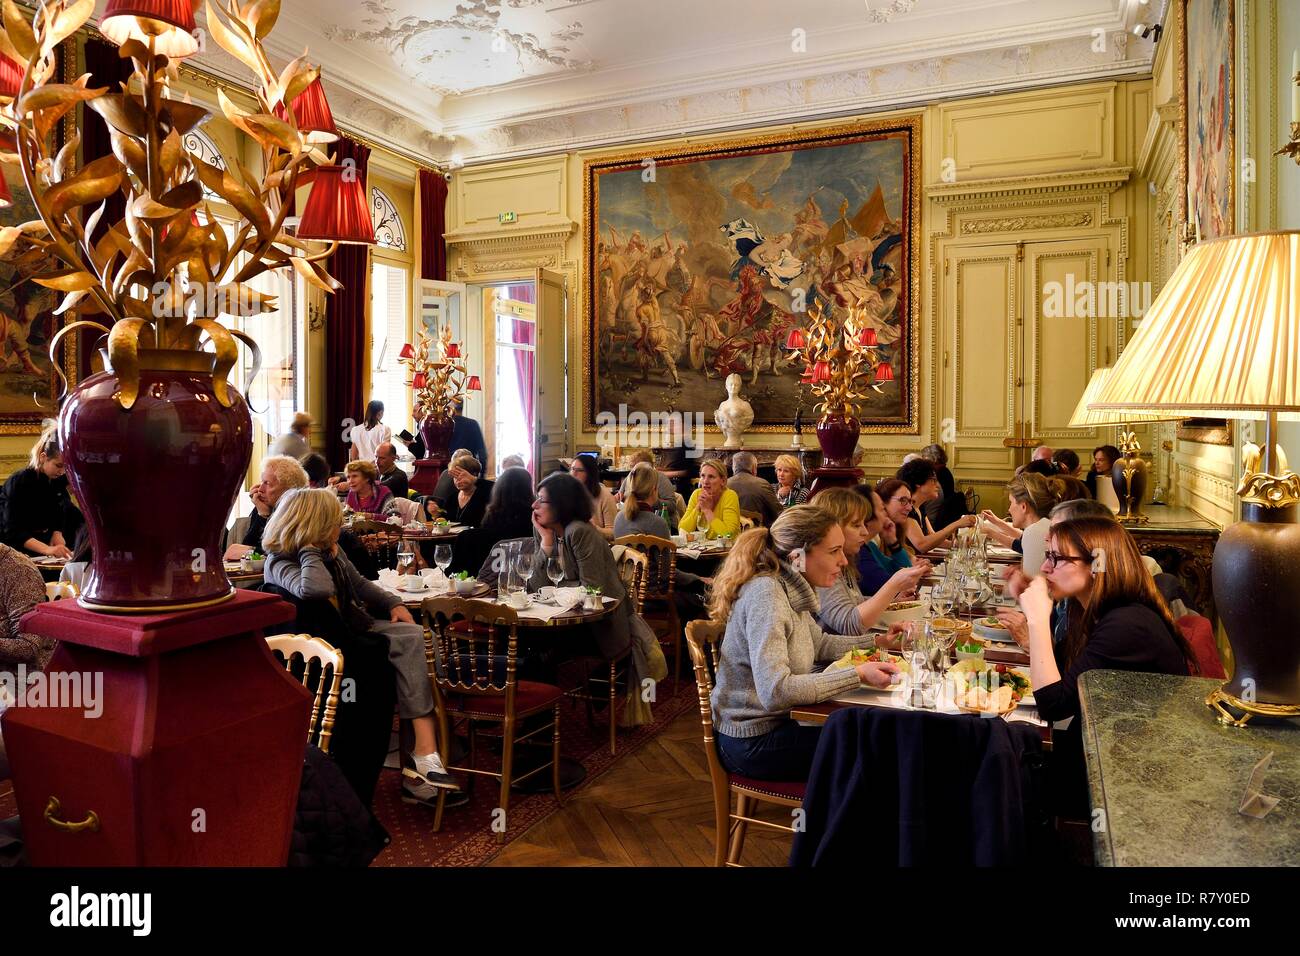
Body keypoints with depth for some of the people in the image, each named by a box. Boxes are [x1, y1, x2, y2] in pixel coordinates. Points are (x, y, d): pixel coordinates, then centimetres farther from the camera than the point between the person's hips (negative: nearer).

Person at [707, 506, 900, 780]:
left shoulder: (791, 590, 2)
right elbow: (774, 692, -34)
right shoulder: (765, 593, -26)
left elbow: (818, 643, 20)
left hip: (778, 721, 9)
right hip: (753, 744, -8)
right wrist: (857, 674, -31)